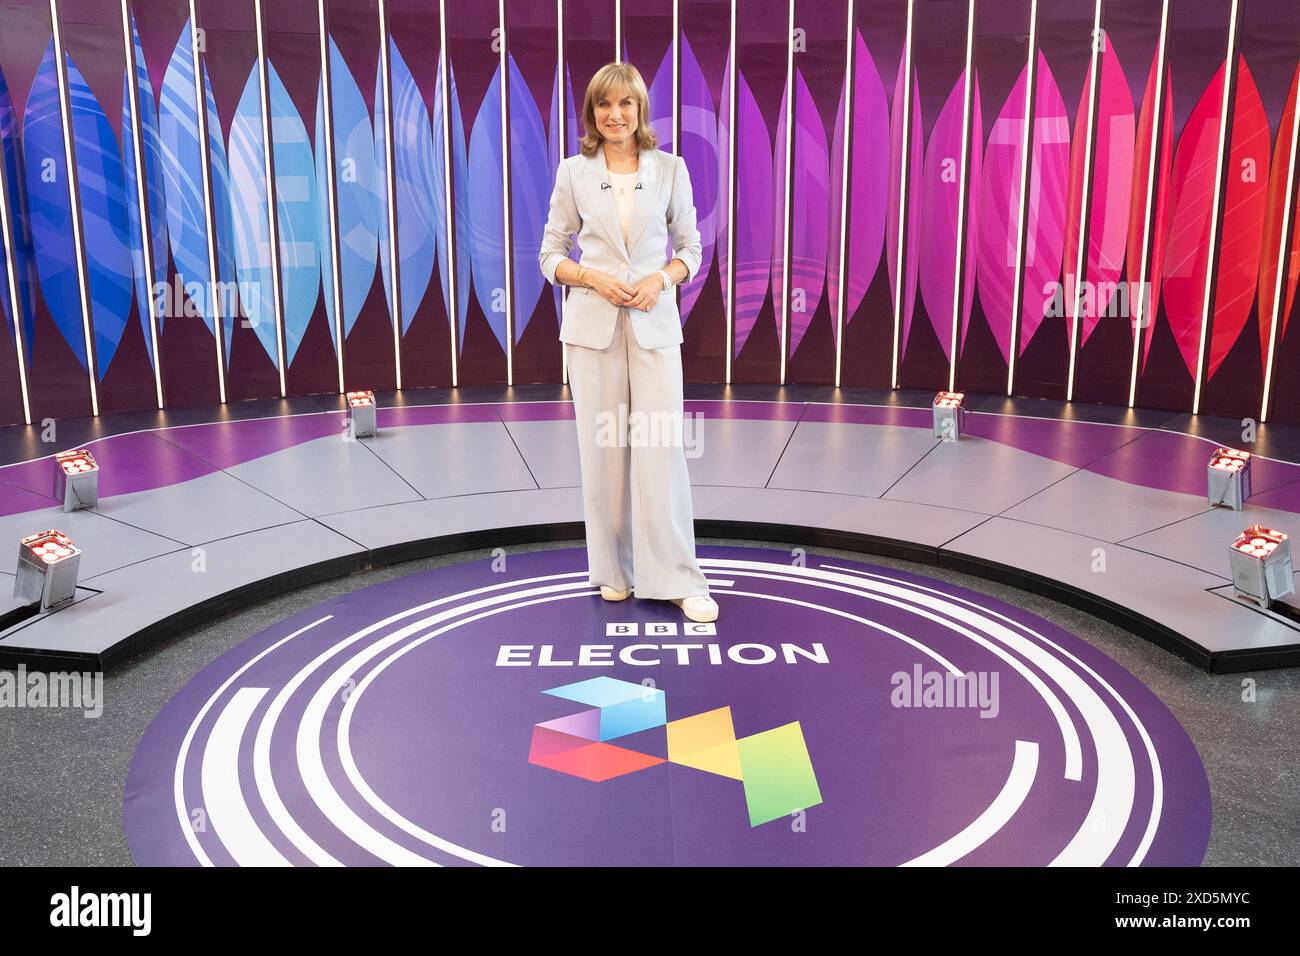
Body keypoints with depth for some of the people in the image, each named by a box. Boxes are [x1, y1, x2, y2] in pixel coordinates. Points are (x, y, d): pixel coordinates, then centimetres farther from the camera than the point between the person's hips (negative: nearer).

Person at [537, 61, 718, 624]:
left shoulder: (670, 168, 4)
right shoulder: (574, 172, 4)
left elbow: (690, 249, 9)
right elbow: (551, 255, 7)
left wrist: (661, 278, -11)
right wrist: (593, 277, -11)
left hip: (653, 322, 0)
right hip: (592, 324, 1)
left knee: (661, 447, -5)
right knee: (603, 446, 5)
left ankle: (678, 579, 3)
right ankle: (614, 568, 20)